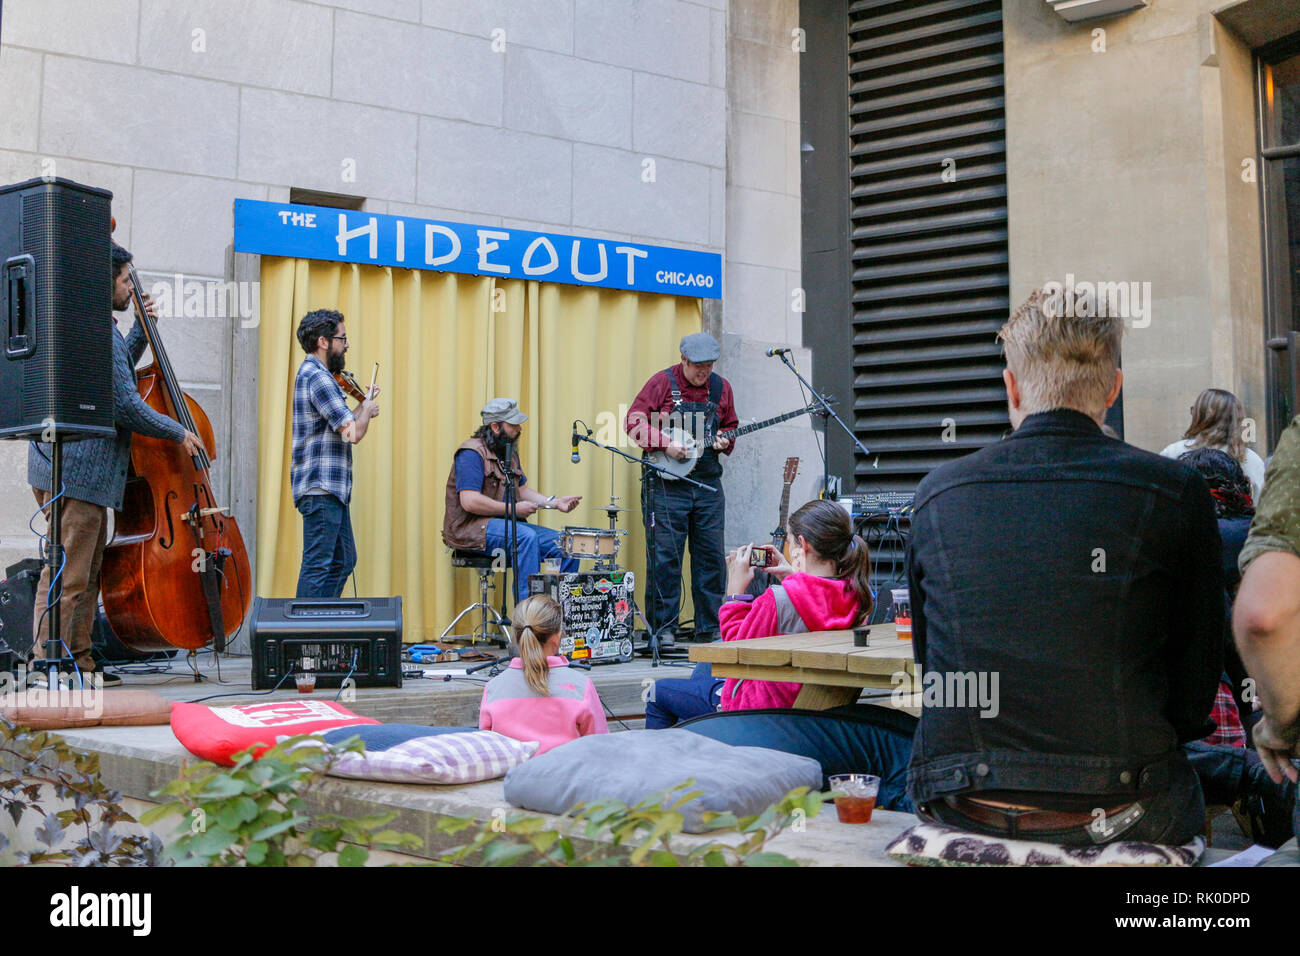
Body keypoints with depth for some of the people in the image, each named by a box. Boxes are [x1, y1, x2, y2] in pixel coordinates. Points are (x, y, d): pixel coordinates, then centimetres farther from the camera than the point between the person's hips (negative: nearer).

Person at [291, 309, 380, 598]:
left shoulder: (310, 374, 19)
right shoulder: (318, 377, -14)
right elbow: (352, 433, -20)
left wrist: (362, 407, 15)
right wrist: (367, 410, -2)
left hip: (331, 488, 11)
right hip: (321, 488, -11)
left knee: (343, 560, 14)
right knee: (317, 564, -9)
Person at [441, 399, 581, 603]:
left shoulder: (509, 452, 15)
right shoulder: (471, 454, -15)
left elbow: (522, 490, 21)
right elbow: (470, 502, -24)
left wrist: (555, 502, 5)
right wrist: (514, 509, -20)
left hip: (507, 524, 9)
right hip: (470, 528, -9)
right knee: (526, 537, -34)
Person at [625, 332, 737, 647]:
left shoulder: (721, 387, 11)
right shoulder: (663, 382, -3)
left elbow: (729, 429, 22)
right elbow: (634, 422, -7)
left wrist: (724, 442, -1)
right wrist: (666, 444, -17)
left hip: (707, 482, 4)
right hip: (666, 481, -4)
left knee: (712, 555, 5)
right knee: (664, 556, -4)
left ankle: (710, 627, 15)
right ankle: (663, 628, 4)